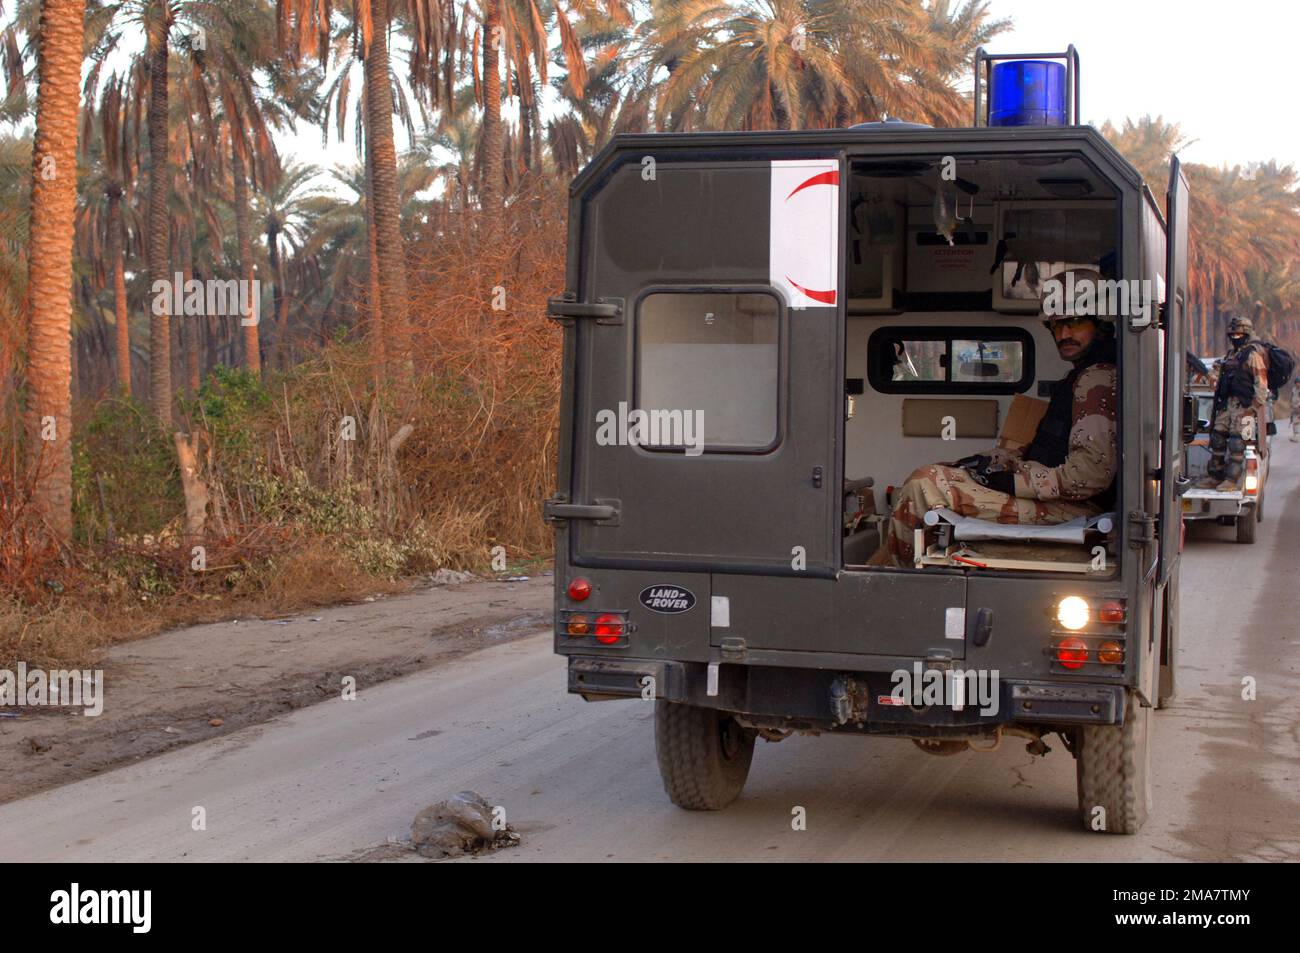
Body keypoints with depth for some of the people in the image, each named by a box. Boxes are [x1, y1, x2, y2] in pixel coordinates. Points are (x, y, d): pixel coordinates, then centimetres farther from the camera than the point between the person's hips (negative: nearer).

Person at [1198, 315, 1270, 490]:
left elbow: (1261, 383, -12)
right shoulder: (1231, 353, 19)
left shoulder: (1254, 354, -7)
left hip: (1244, 404, -9)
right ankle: (1215, 476, 14)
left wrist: (1259, 405, -17)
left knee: (1237, 443, -10)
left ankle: (1231, 480, -9)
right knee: (1217, 438, 7)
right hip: (1227, 403, 9)